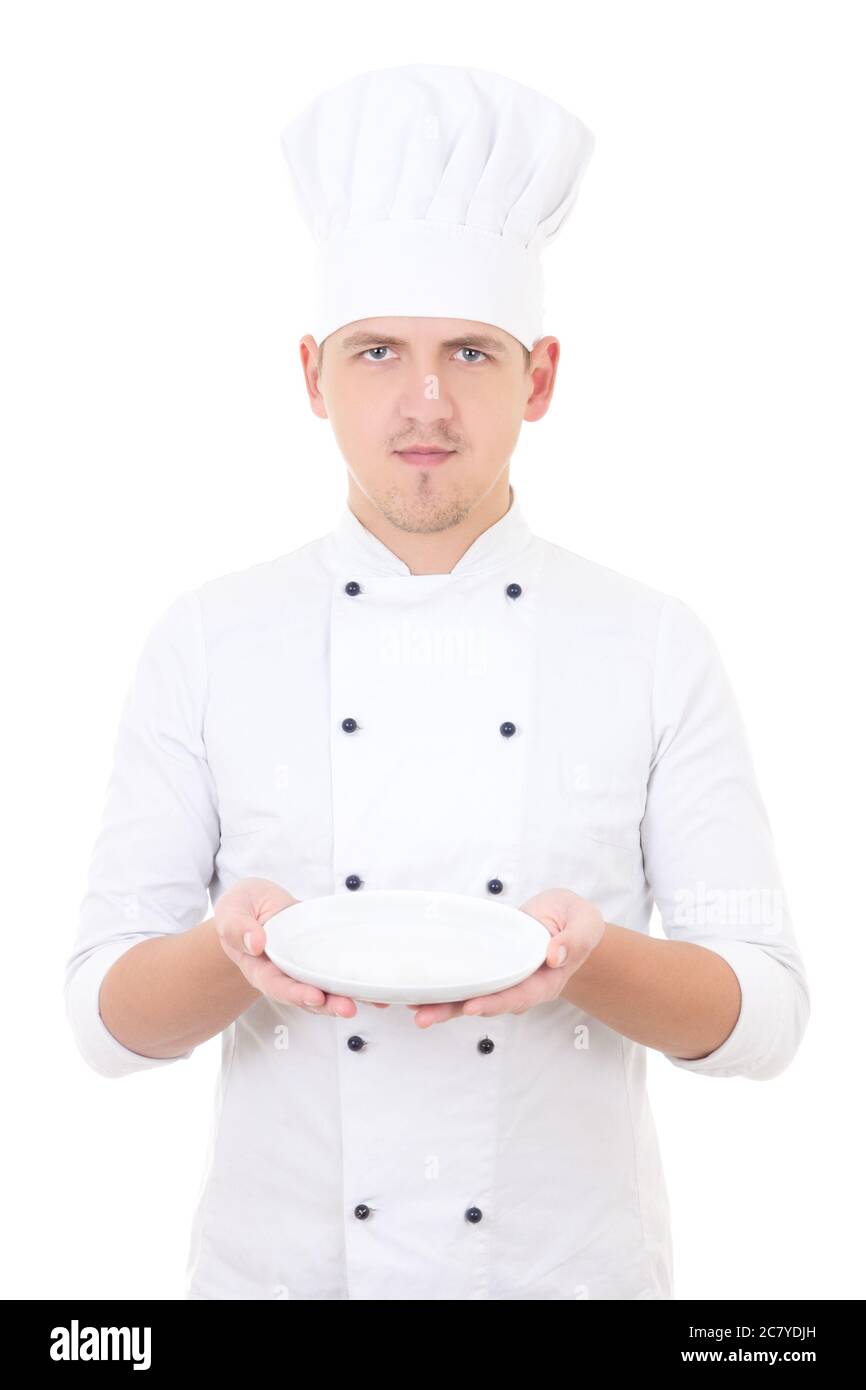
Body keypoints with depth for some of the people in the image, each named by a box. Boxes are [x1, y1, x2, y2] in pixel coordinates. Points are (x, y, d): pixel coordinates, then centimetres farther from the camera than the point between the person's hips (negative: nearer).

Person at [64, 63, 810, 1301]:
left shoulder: (660, 648, -6)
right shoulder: (205, 643, -5)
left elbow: (766, 1011, -6)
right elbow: (107, 1011, -5)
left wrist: (593, 957, -25)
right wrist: (233, 950, -25)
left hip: (574, 1261, 0)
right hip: (278, 1261, 1)